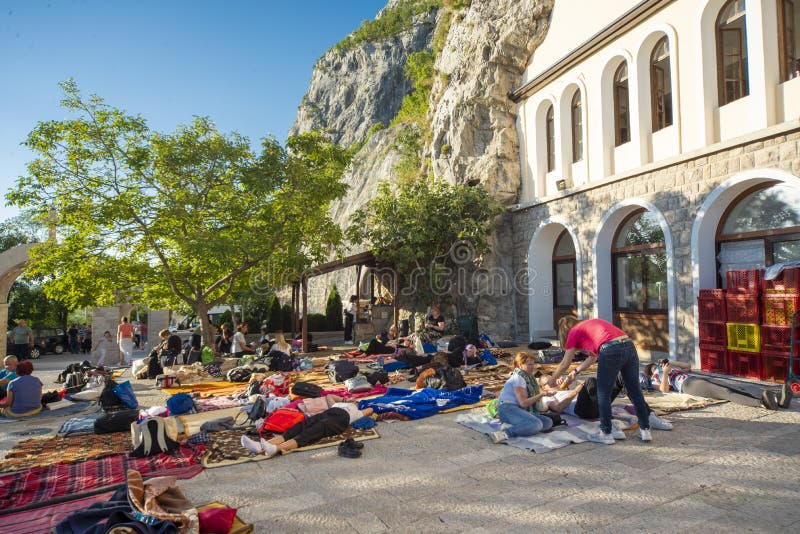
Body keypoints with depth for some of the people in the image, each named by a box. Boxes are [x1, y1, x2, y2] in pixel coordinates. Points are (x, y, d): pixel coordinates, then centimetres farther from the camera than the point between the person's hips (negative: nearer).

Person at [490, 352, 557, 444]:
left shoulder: (529, 377, 19)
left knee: (548, 422, -10)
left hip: (519, 410, 10)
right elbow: (523, 403, -15)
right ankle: (505, 433, -35)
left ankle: (511, 426, -19)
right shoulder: (518, 378, -10)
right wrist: (541, 395, -13)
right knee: (537, 424, -32)